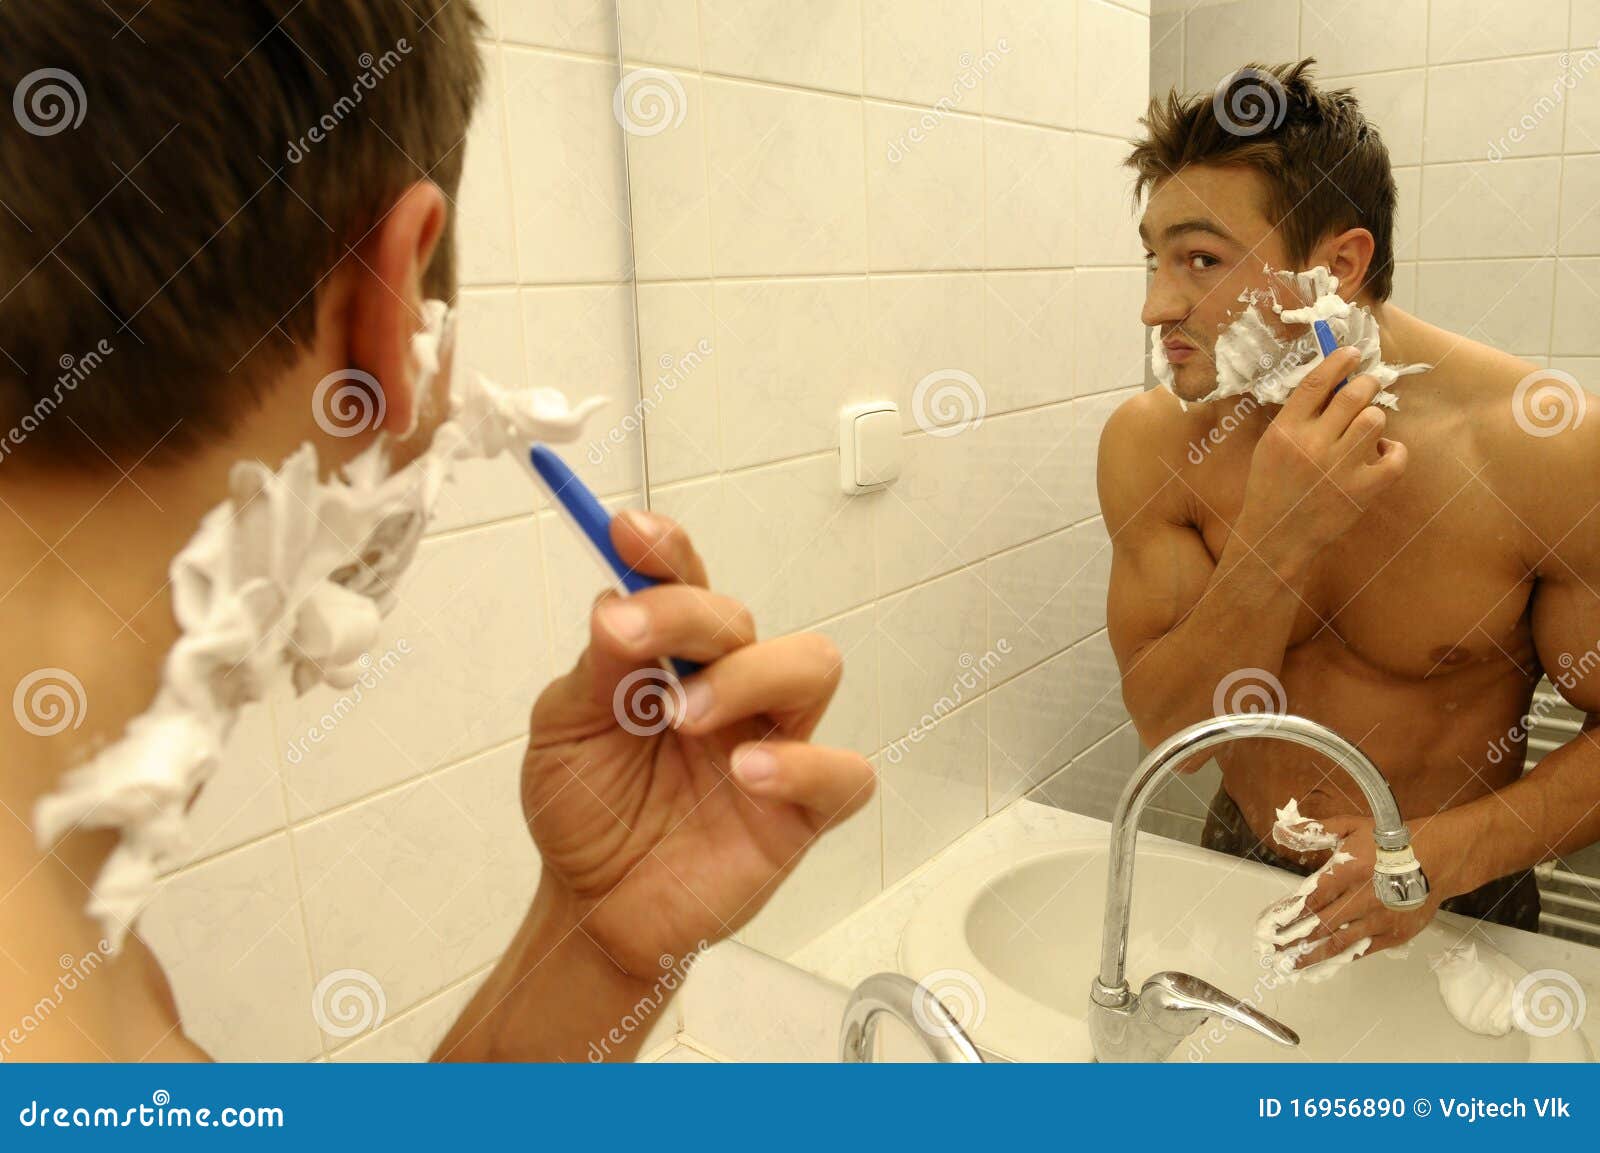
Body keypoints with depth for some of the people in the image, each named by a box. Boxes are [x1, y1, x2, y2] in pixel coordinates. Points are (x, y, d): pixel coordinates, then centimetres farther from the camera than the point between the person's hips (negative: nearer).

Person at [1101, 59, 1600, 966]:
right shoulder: (1151, 443, -17)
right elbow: (1168, 731, -19)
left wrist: (1447, 850, -28)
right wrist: (1277, 543, -33)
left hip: (1454, 908, -2)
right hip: (1242, 869, 2)